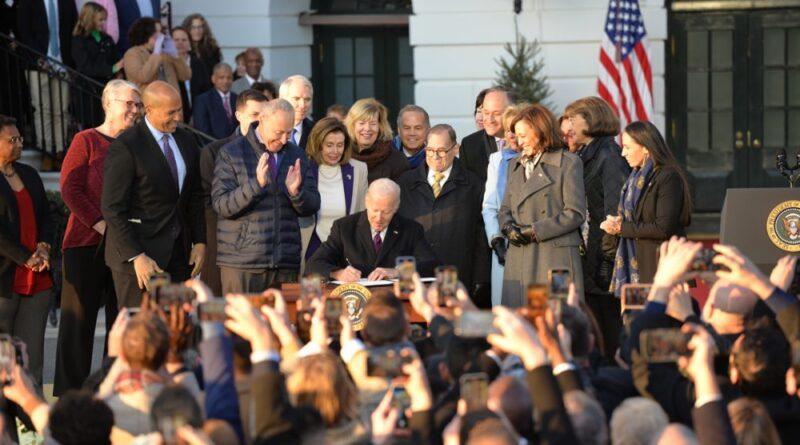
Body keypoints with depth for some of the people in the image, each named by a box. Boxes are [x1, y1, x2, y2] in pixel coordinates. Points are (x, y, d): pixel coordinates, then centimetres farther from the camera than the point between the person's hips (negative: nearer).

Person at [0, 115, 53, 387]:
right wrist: (26, 259, -12)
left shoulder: (28, 174, 16)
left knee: (32, 354, 6)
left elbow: (45, 215, 20)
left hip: (37, 278, 7)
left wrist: (43, 247, 2)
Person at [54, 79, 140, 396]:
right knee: (79, 319, -1)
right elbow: (69, 188, -7)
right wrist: (100, 224, -15)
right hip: (86, 243, -4)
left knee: (121, 320, 6)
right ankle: (71, 394, 3)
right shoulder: (86, 141, -1)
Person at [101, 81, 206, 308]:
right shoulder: (125, 147, -12)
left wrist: (199, 242, 9)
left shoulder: (186, 141, 9)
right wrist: (136, 256, -18)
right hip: (137, 251, -6)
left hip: (178, 253, 6)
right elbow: (113, 209, -14)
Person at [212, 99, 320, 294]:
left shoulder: (296, 155, 11)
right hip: (242, 263, -3)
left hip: (286, 263, 4)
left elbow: (311, 207, 10)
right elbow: (221, 205, -9)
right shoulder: (231, 154, -1)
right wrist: (256, 184, -22)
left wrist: (295, 192, -11)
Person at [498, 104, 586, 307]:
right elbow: (505, 209, 21)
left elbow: (576, 213, -6)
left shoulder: (568, 163, 0)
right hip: (519, 262, 5)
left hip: (555, 258, -5)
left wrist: (534, 231, -11)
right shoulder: (515, 166, 20)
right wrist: (508, 227, -3)